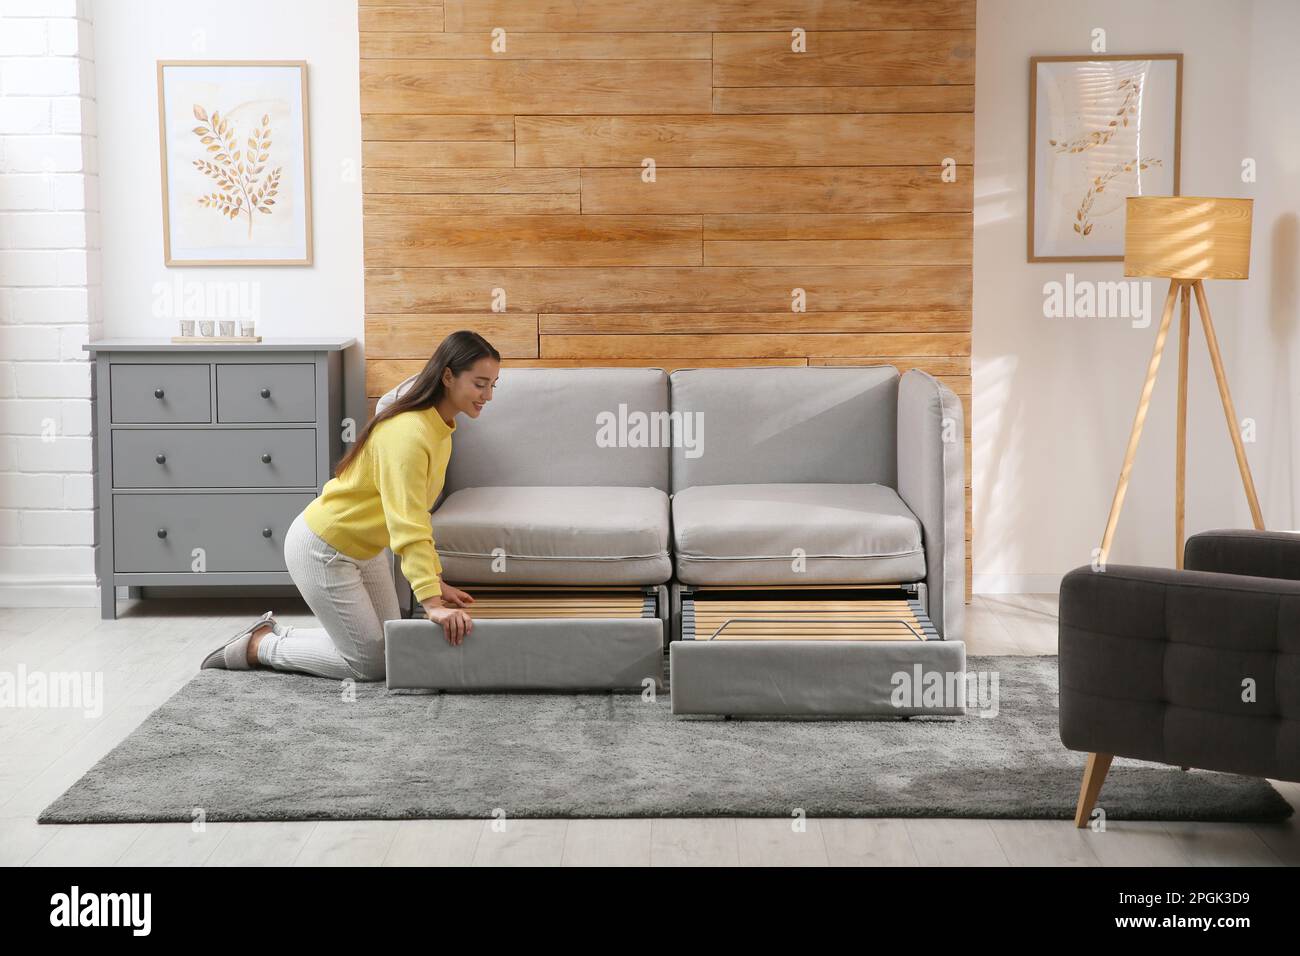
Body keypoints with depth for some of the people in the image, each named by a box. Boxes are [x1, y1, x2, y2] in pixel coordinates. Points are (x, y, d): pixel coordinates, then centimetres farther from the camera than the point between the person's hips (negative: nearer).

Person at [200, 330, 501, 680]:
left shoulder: (440, 428, 2)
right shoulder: (409, 434, -29)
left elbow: (417, 516, 9)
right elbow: (406, 525, -37)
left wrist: (434, 582, 6)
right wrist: (432, 603, -44)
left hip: (363, 548, 10)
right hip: (322, 550, -10)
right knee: (370, 664, -5)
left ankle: (277, 635, 21)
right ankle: (258, 646, 9)